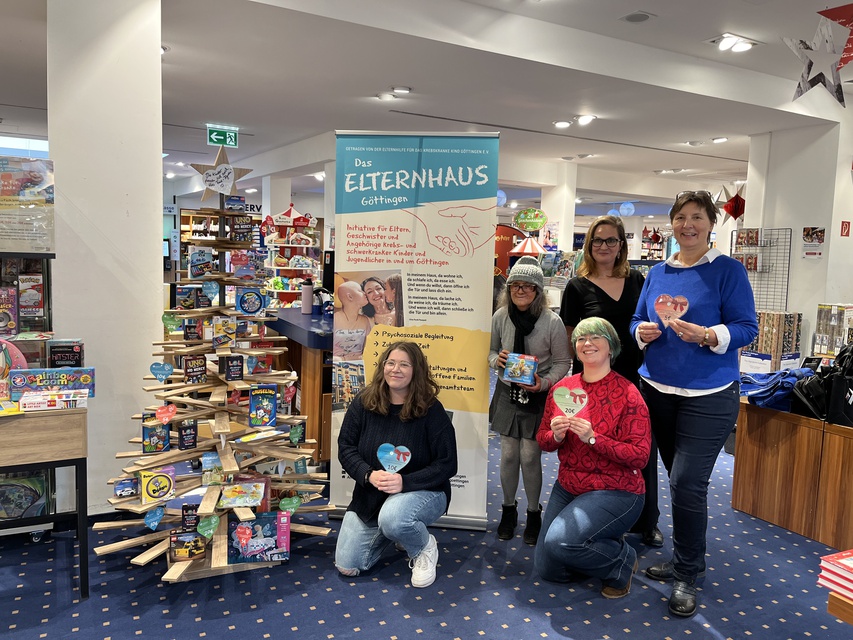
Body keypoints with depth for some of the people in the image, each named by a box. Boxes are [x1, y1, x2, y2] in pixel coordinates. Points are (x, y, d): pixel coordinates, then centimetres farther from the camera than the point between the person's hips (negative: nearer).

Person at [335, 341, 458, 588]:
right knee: (347, 567, -1)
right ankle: (387, 533, 27)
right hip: (370, 494, 4)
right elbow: (345, 447, -4)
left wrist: (405, 482, -28)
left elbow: (447, 465, -15)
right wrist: (369, 475, -23)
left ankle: (425, 547, -2)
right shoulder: (364, 403, -6)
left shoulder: (431, 410, -15)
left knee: (392, 518, -38)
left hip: (423, 491, -4)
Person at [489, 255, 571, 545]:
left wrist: (544, 383, -21)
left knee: (530, 457, 2)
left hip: (537, 397, -3)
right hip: (507, 393, 3)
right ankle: (509, 509, 32)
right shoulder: (500, 316, -5)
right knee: (508, 454, 10)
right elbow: (492, 349, 10)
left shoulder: (552, 321, -14)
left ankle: (533, 513, 26)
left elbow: (562, 362, -5)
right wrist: (496, 359, -13)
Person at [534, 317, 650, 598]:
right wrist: (556, 435, -17)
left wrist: (592, 438, -28)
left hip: (614, 491, -6)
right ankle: (601, 545, 31)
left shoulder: (627, 393, -15)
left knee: (559, 541, -26)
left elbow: (640, 456, -18)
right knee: (547, 569, 6)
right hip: (567, 487, 6)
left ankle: (622, 560, 3)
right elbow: (542, 439, 6)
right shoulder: (562, 388, 1)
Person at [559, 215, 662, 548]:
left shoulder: (637, 280, 7)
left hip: (636, 378, 3)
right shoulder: (578, 287, -2)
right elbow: (569, 339, 0)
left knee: (643, 451, 11)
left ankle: (646, 521, 32)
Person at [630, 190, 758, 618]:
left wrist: (706, 335, -26)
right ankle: (683, 559, 32)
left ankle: (686, 574, 12)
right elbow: (637, 319, 15)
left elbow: (746, 327, -9)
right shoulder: (657, 273, 9)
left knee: (687, 483, -7)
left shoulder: (728, 271, -6)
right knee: (679, 479, 15)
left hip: (707, 395, -5)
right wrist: (642, 332, -8)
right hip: (656, 389, 5)